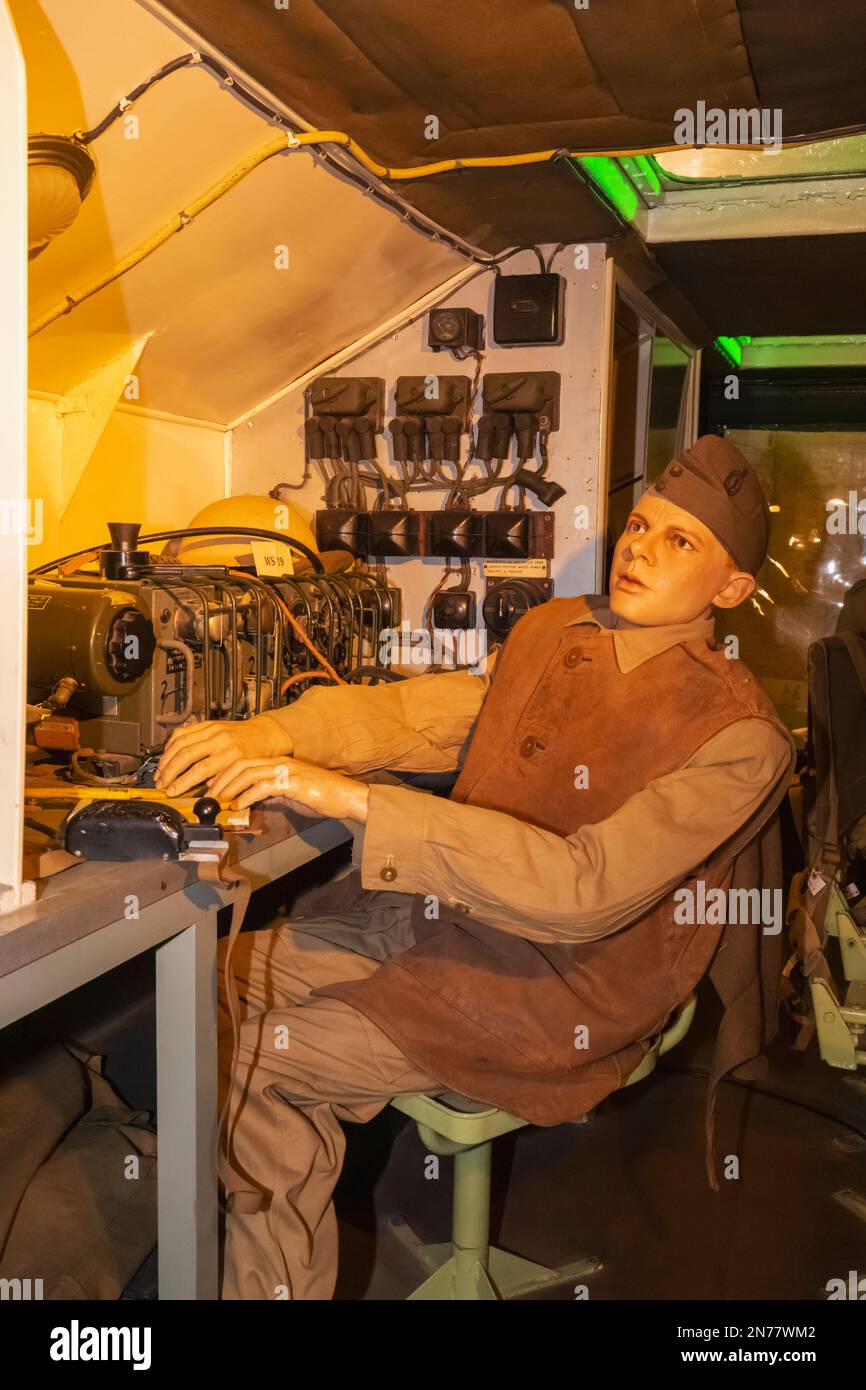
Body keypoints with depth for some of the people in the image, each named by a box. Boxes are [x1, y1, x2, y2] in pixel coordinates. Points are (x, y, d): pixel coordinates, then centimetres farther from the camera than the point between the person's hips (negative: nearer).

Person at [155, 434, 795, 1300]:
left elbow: (584, 888, -28)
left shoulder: (739, 734, -18)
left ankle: (283, 1278, 15)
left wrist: (353, 799, -31)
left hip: (554, 989, -7)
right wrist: (266, 735, -18)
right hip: (440, 914, 7)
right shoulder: (550, 630, 5)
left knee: (250, 1062, -12)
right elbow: (415, 711, 2)